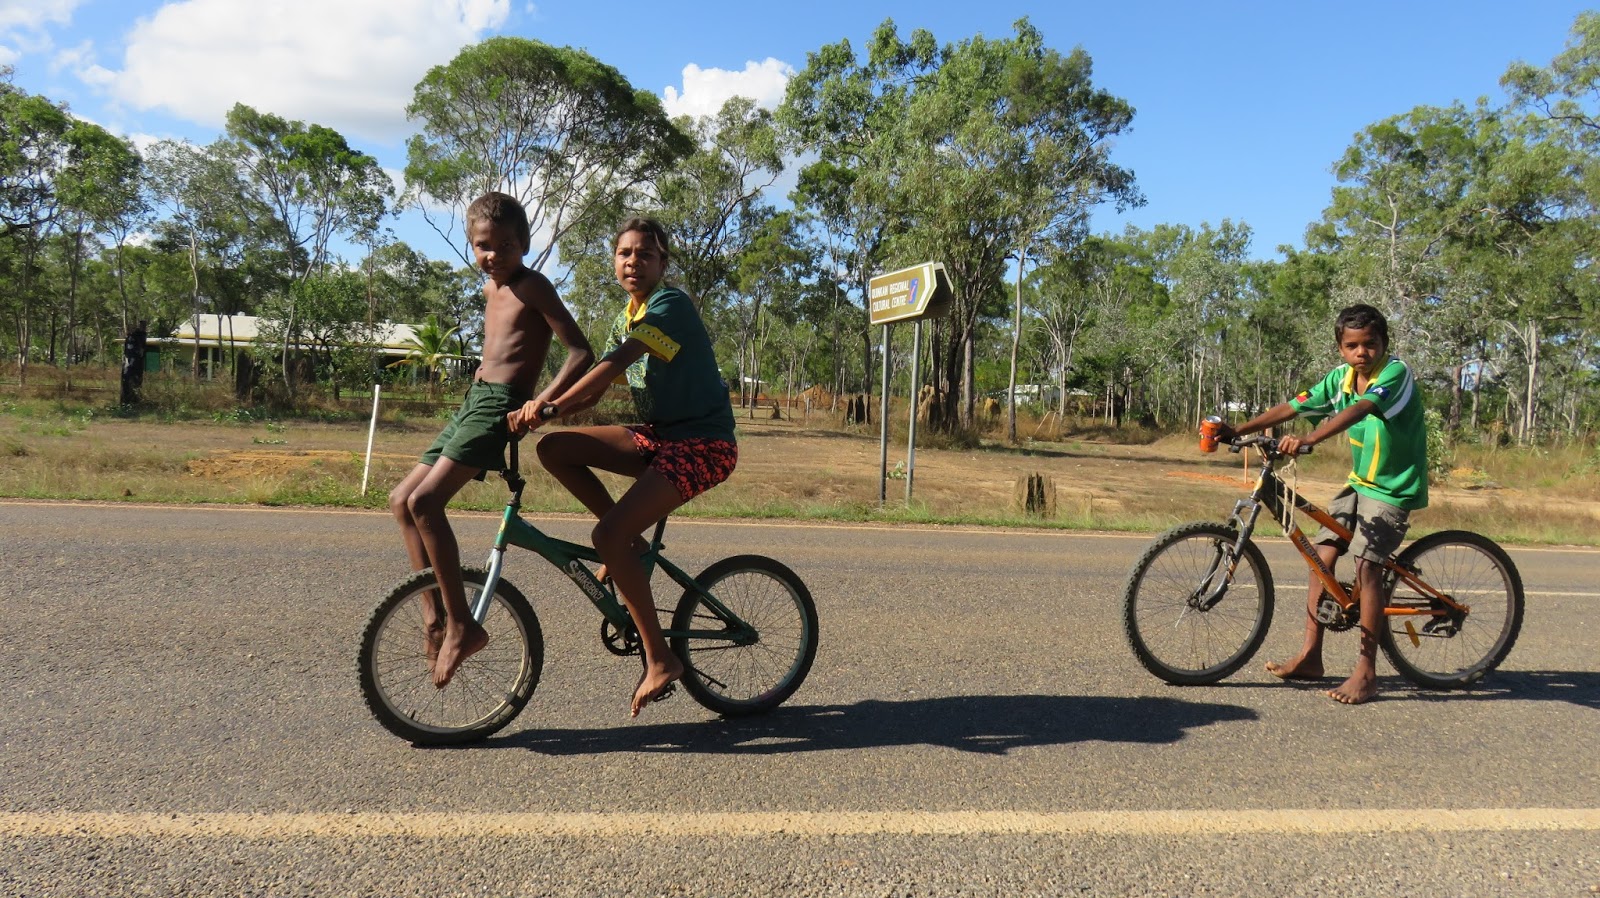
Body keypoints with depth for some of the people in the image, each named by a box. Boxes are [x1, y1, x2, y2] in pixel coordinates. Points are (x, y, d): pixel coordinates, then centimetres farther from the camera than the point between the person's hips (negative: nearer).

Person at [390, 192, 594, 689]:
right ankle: (435, 616, 13)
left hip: (500, 405, -10)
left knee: (424, 501, -23)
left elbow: (581, 353, -16)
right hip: (474, 401, 10)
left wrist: (540, 402, -26)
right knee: (402, 500, 9)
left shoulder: (532, 286, -8)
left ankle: (461, 624, -15)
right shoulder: (491, 288, 17)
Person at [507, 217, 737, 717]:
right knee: (554, 450, -5)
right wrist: (536, 413, -7)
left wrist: (550, 408, -34)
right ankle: (629, 540, 6)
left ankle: (659, 659, -9)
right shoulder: (626, 321, 15)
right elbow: (594, 393, 9)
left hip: (702, 444, -8)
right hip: (659, 437, 8)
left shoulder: (671, 305, -12)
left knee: (607, 537, -22)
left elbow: (614, 365, -26)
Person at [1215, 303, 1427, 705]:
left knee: (1366, 565, -17)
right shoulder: (1341, 377, 1)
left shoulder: (1396, 374, -19)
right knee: (1322, 555, 2)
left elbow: (1359, 409, -37)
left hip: (1394, 488, -7)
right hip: (1358, 482, 7)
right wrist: (1238, 430, -13)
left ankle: (1366, 672, -10)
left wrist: (1307, 439, -51)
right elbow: (1293, 407, -2)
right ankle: (1310, 657, 11)